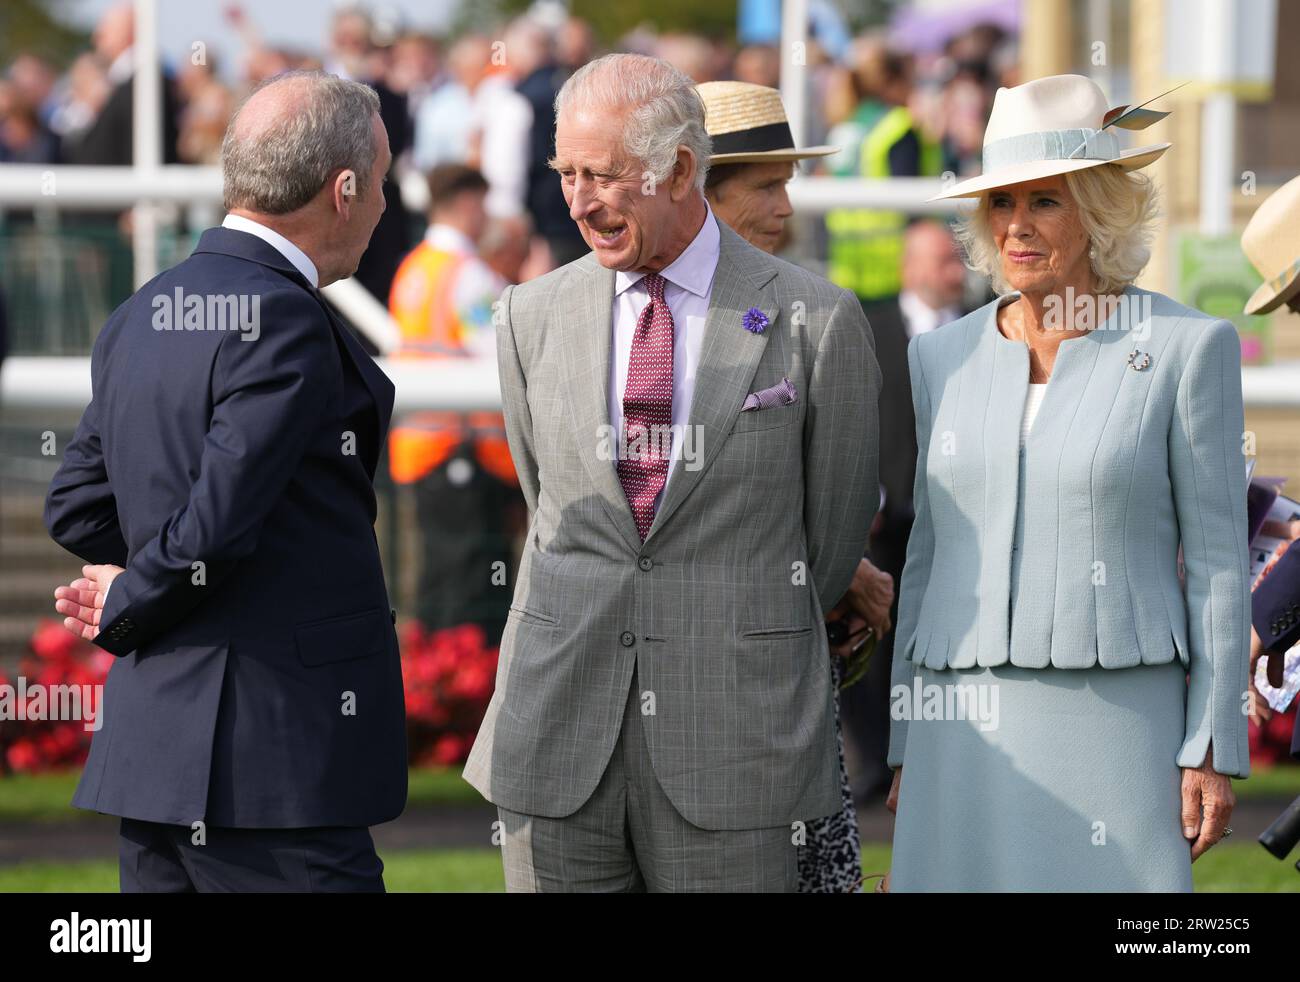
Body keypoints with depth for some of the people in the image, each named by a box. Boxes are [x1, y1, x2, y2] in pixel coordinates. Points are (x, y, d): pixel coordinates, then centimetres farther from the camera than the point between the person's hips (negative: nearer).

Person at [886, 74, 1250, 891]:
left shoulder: (1189, 348, -3)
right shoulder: (943, 357, 9)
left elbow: (1218, 558, -2)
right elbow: (931, 555, 14)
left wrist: (1213, 750, -7)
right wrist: (908, 748, 11)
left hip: (1116, 724, -4)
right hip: (968, 728, 4)